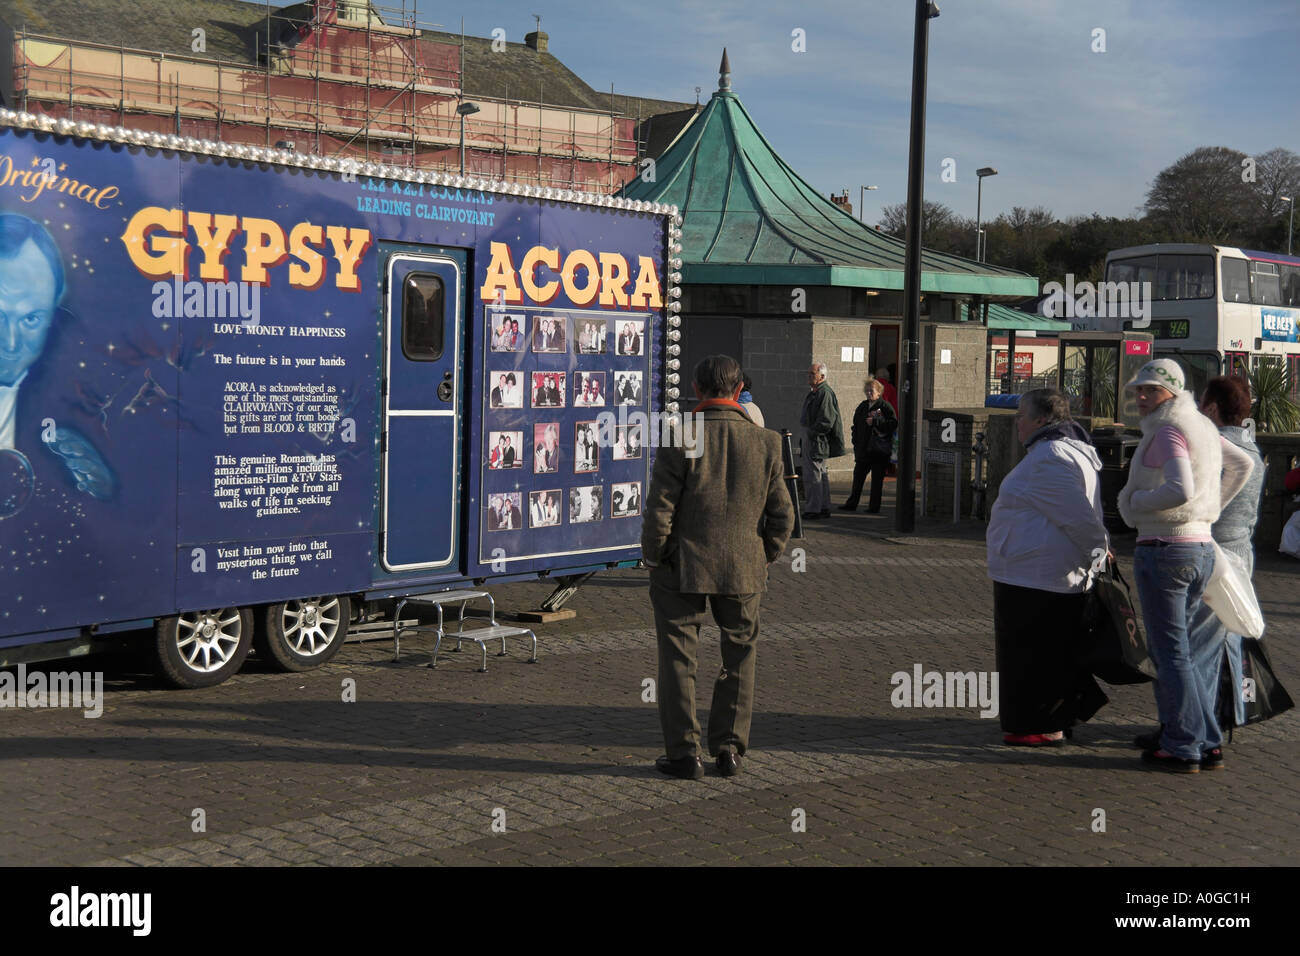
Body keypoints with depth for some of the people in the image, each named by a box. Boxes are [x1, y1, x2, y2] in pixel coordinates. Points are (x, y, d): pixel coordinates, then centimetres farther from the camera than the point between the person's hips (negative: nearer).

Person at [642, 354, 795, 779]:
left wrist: (653, 558, 1)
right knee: (739, 657, 18)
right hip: (743, 569, 2)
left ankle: (683, 752, 13)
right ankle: (729, 749, 19)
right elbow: (782, 516, -1)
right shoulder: (766, 443, -5)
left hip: (682, 568, -2)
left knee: (678, 659, 10)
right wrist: (763, 559, 13)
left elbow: (659, 510, -14)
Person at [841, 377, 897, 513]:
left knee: (877, 479, 1)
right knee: (858, 476, 9)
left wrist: (875, 422, -19)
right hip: (863, 449, 6)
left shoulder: (885, 407, -5)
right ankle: (852, 503, 18)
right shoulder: (862, 406, 14)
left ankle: (874, 507, 7)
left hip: (879, 451, -6)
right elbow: (856, 426, 20)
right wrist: (856, 443, 11)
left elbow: (893, 424, -15)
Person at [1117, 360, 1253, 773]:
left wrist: (1135, 500, -13)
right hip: (1202, 548, 9)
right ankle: (1207, 739, 21)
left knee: (1170, 651, -3)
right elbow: (1242, 464, 29)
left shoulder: (1167, 431, -14)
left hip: (1164, 549, -9)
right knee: (1189, 646, 16)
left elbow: (1181, 489, -28)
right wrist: (1213, 507, 26)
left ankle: (1183, 749, 1)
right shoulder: (1202, 427, 14)